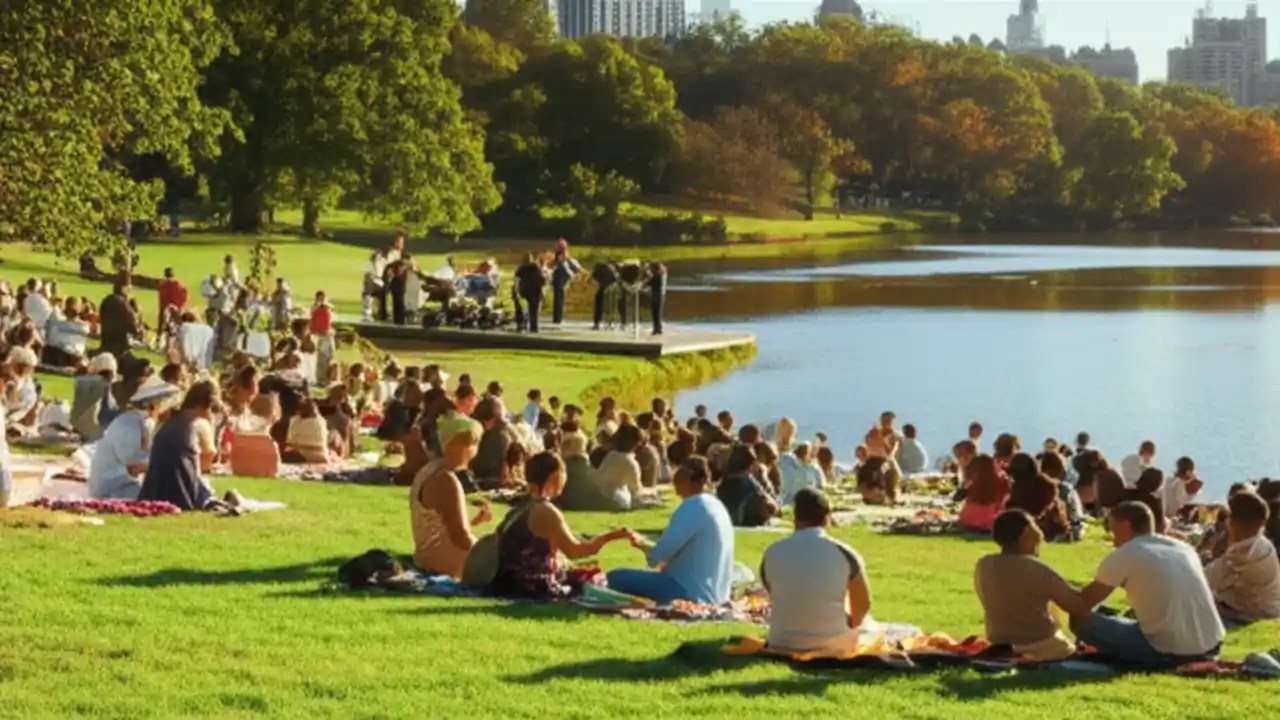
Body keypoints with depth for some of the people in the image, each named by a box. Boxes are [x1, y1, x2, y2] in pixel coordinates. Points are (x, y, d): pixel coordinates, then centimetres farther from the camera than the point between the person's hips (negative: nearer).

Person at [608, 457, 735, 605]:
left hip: (690, 592, -9)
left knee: (616, 578, -11)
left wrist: (643, 545, 2)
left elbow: (659, 554, -19)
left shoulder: (693, 506, -16)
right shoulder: (716, 506, 12)